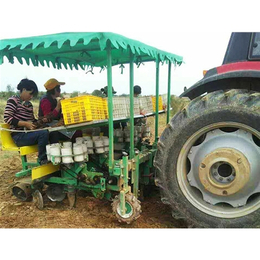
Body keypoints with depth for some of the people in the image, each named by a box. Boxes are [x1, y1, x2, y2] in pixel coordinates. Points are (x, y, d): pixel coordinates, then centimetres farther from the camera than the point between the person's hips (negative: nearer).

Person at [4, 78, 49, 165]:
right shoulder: (13, 100, -5)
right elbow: (7, 118, -14)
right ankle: (42, 159, -11)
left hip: (28, 133, 7)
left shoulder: (29, 104, 15)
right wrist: (25, 124, -22)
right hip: (19, 135, -7)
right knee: (44, 133, -29)